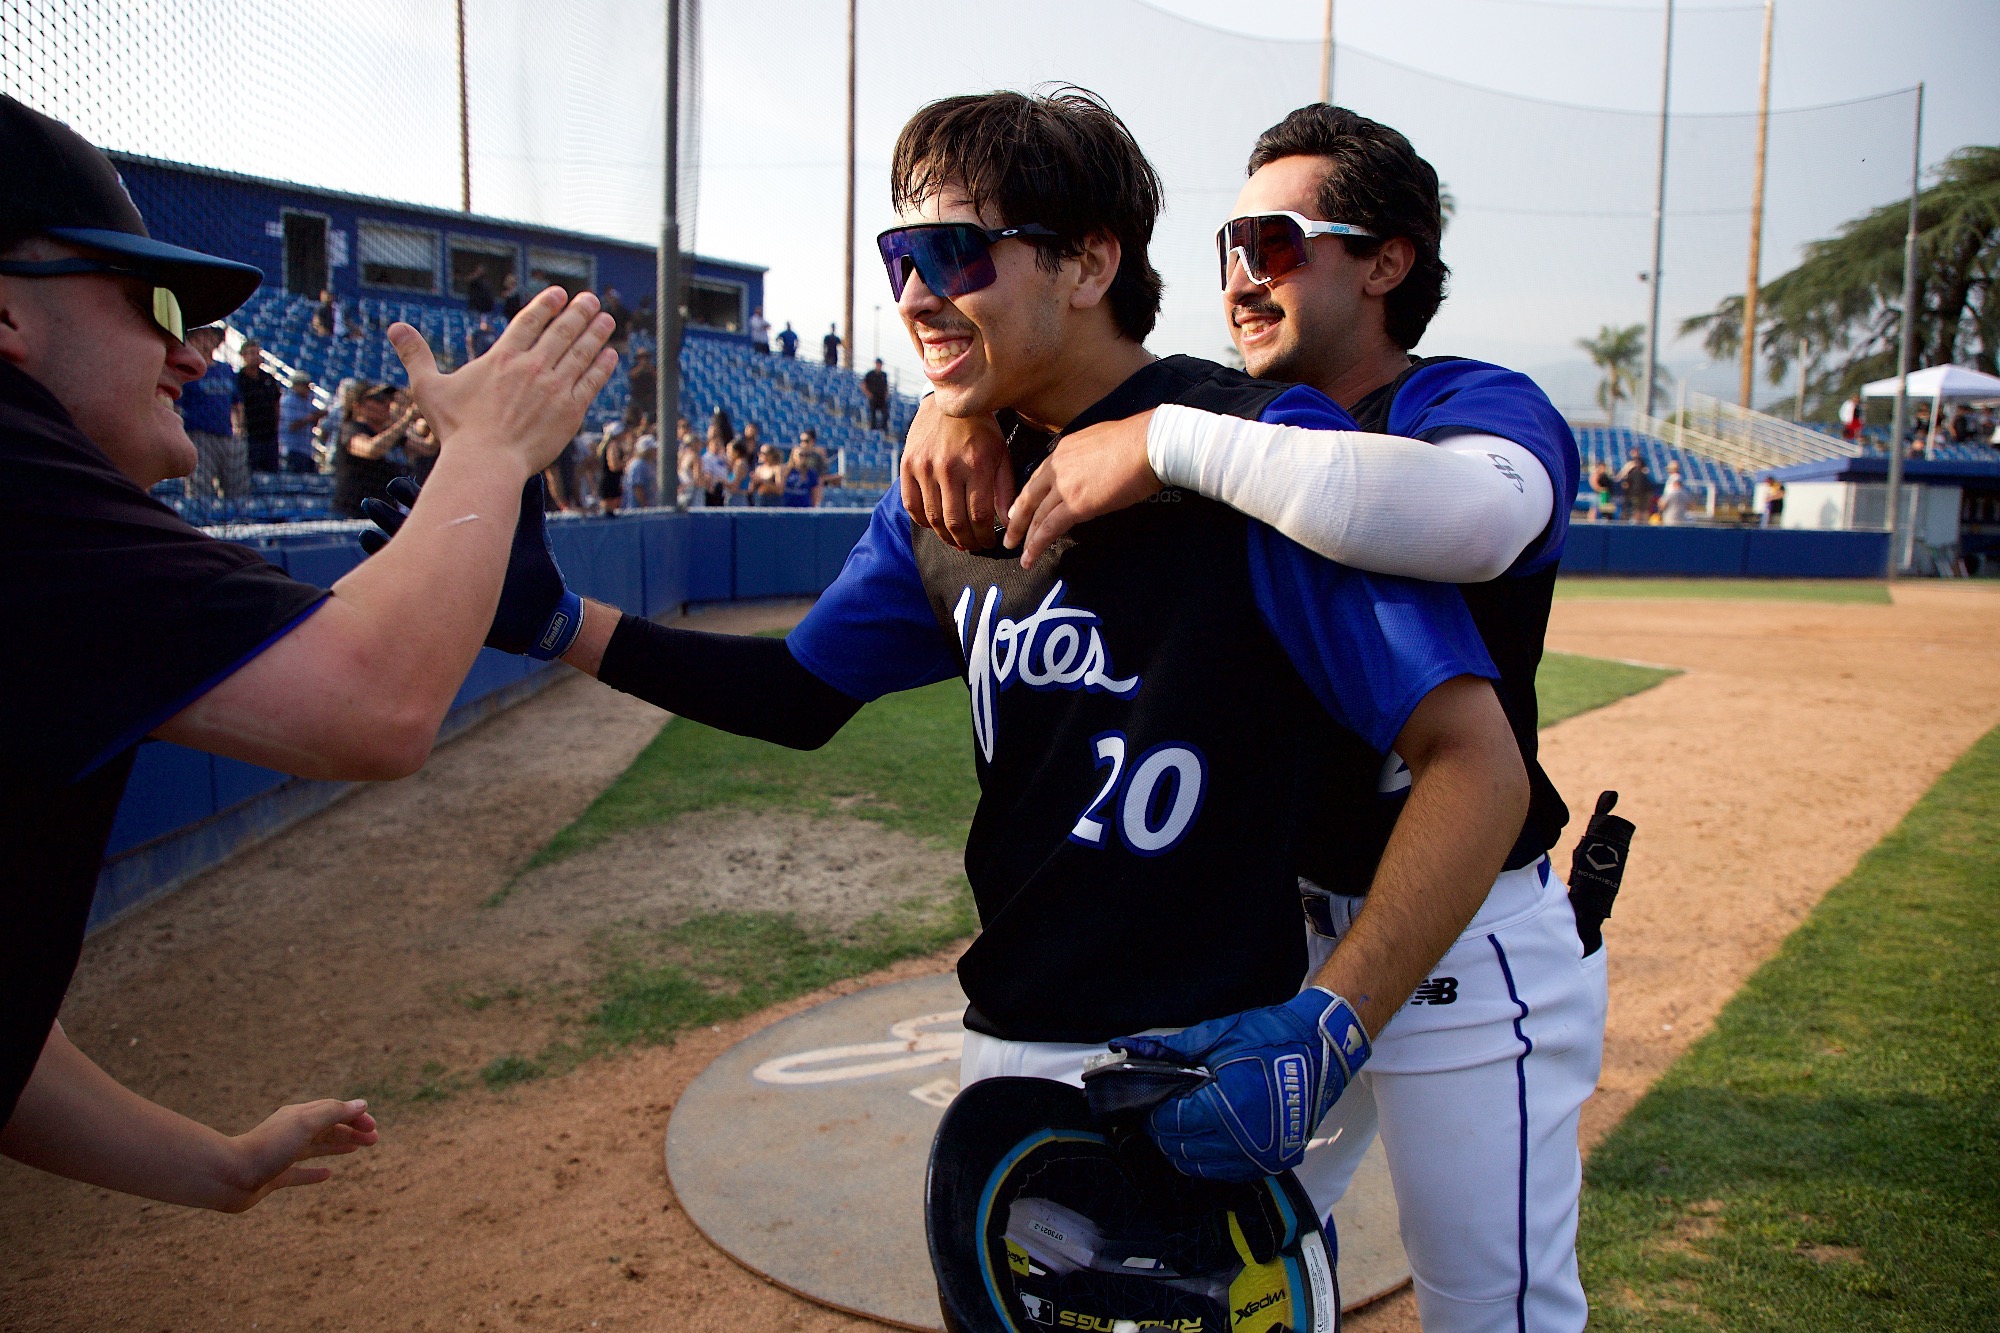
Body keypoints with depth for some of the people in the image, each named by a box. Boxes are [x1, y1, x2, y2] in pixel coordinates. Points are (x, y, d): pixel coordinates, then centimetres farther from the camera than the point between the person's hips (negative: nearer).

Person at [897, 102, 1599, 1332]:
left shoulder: (1481, 405, -14)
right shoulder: (1258, 435, 7)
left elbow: (1476, 514, -39)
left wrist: (1168, 443, -38)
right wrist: (963, 400, -17)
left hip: (1468, 947, -7)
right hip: (1281, 927, 7)